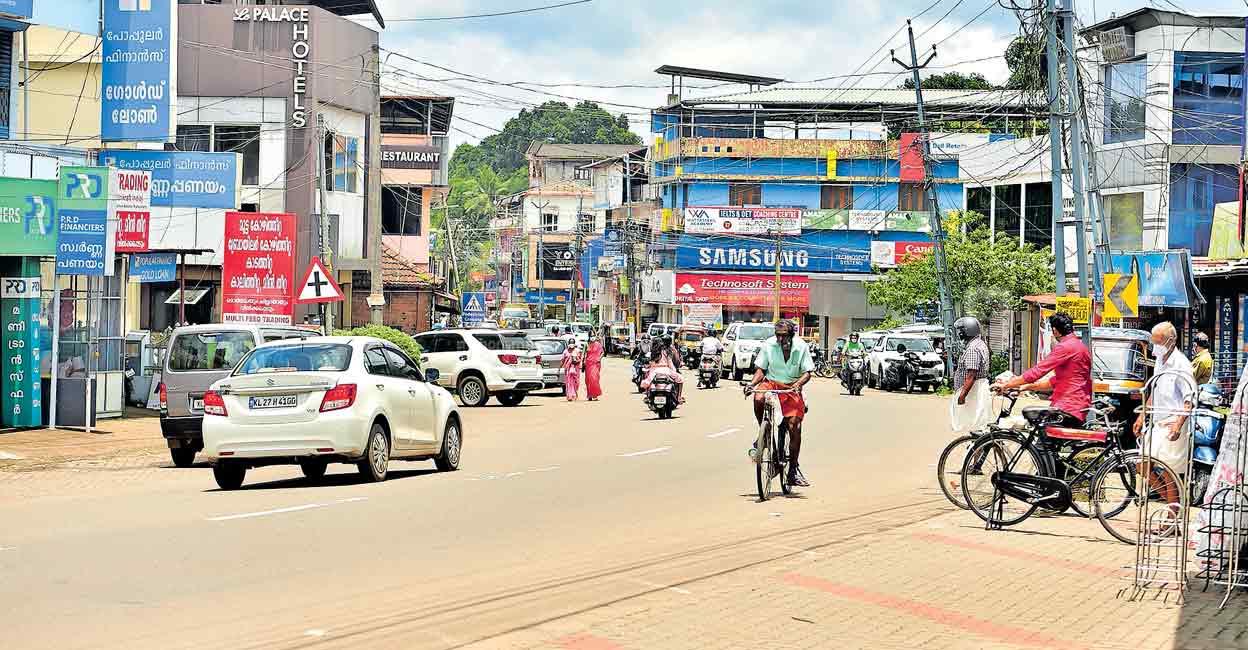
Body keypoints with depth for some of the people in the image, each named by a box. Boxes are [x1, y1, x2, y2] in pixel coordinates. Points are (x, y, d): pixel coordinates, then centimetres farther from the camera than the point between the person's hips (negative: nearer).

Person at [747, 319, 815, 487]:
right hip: (771, 382, 0)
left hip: (792, 387, 0)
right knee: (759, 398, -35)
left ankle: (793, 470, 2)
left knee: (795, 426, -11)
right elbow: (761, 369, 0)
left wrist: (797, 384, -27)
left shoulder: (801, 347, -7)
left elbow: (807, 372, -6)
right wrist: (752, 383, -20)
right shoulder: (768, 345, -7)